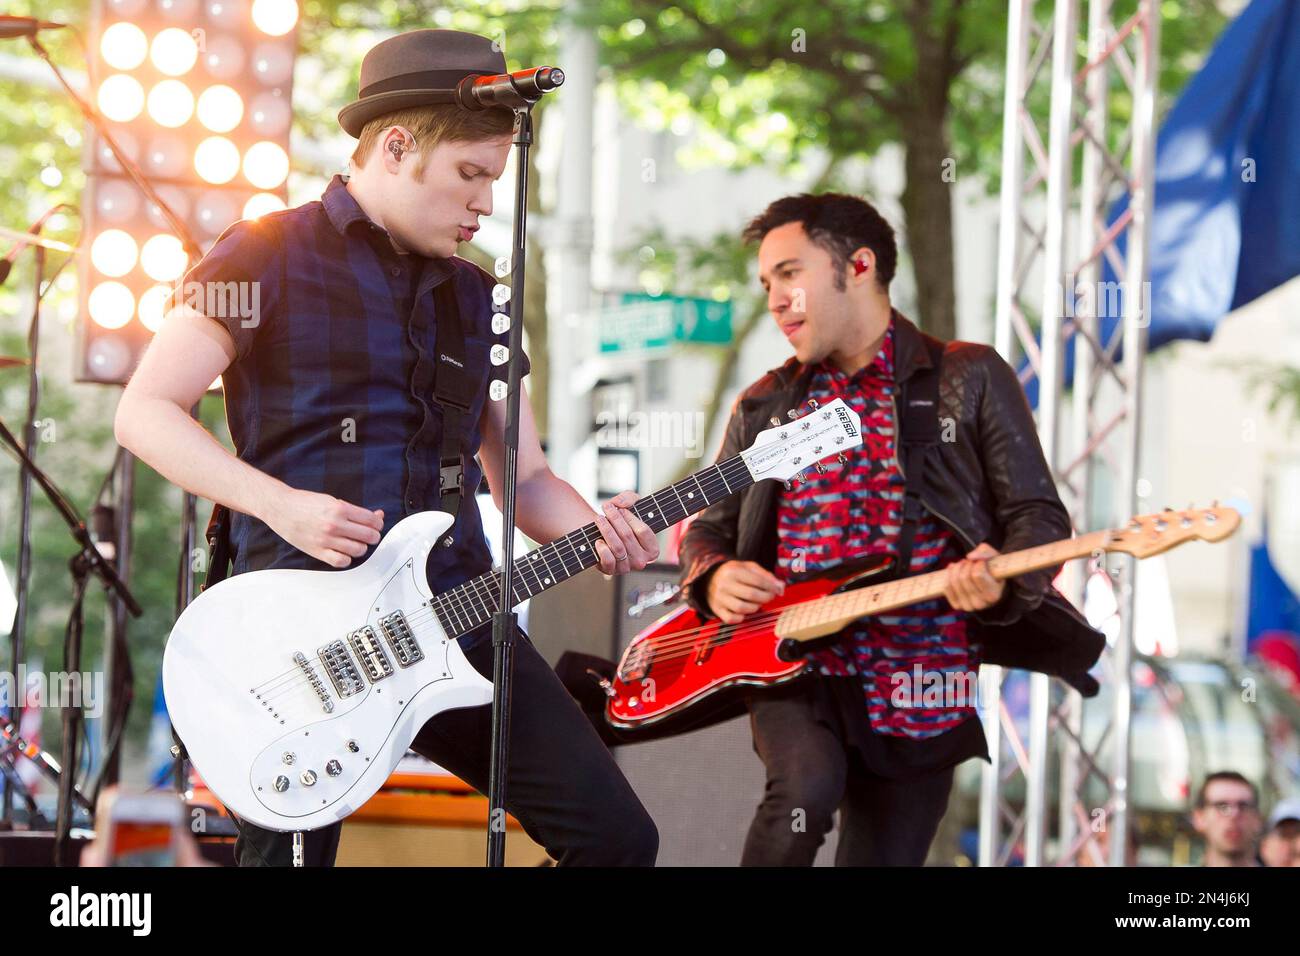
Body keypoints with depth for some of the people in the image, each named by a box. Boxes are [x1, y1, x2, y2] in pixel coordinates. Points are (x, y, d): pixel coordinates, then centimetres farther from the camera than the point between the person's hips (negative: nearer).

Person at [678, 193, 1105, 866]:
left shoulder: (971, 379, 4)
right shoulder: (764, 406, 14)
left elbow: (1039, 517, 1)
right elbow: (707, 528, 21)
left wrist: (1000, 582, -21)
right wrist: (715, 577, -3)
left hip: (921, 697, -1)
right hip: (797, 668, 1)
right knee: (806, 787, -30)